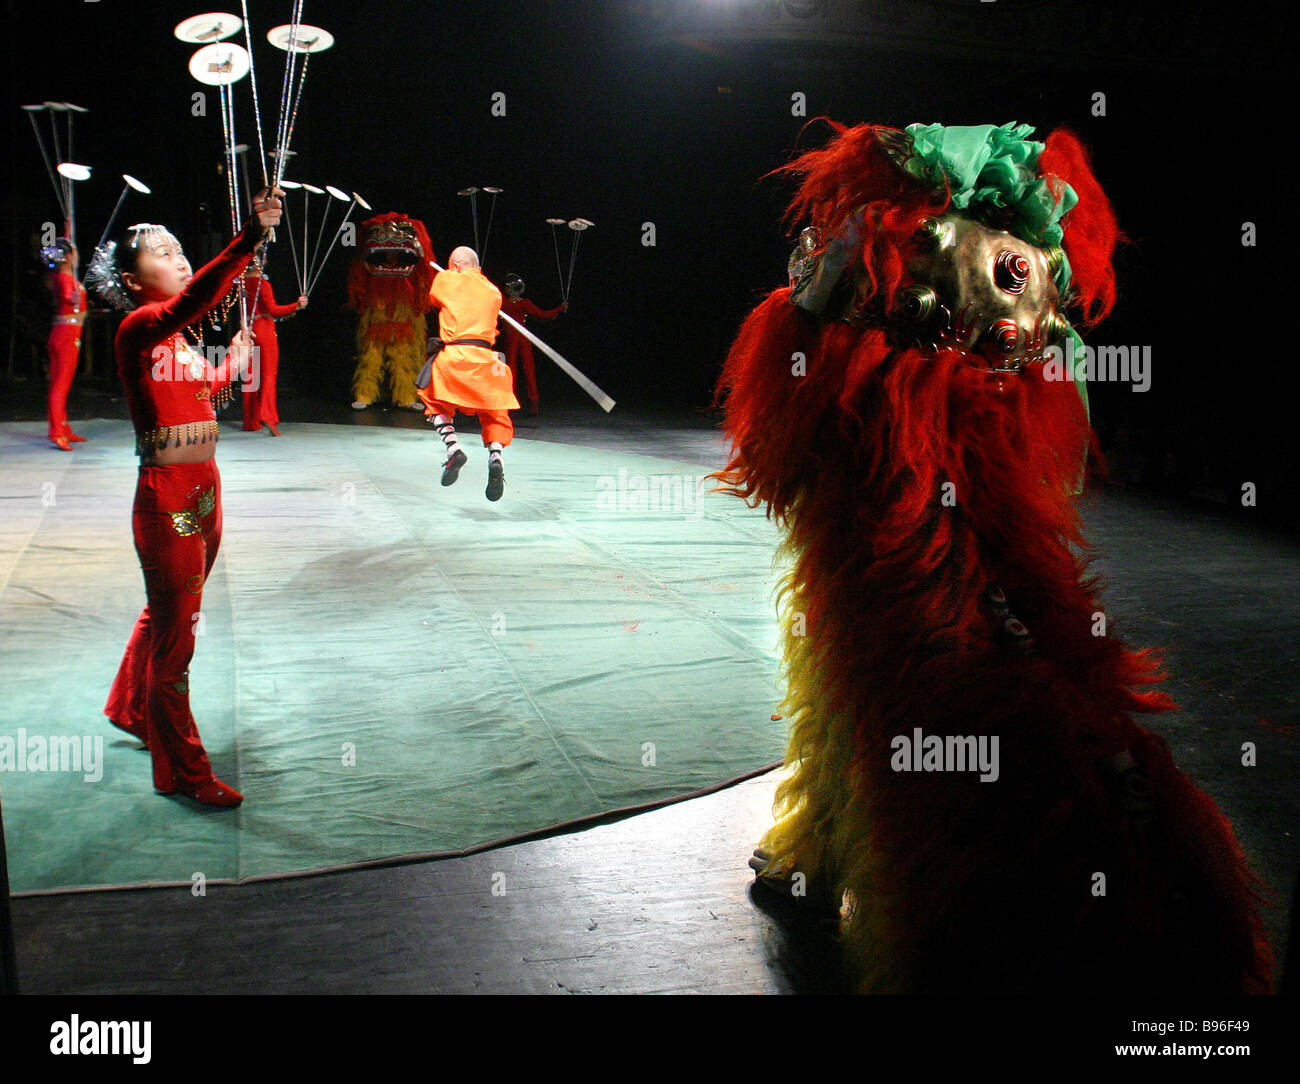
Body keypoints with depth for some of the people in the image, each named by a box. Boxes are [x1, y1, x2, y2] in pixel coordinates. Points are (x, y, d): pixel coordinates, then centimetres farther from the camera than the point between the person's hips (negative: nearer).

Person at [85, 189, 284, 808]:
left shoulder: (180, 337, 12)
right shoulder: (139, 328, -14)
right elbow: (192, 300, -35)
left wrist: (233, 365, 21)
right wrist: (250, 237, -44)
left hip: (204, 490, 9)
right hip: (166, 496, -9)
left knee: (167, 614, 25)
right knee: (174, 633, 1)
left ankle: (131, 710, 48)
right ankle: (182, 771, 13)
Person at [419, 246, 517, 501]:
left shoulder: (445, 280, 12)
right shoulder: (494, 292, 18)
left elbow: (434, 298, 33)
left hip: (453, 356, -2)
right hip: (485, 357, 2)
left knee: (435, 402, 21)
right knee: (494, 414, 13)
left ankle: (453, 447, -1)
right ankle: (495, 455, -14)